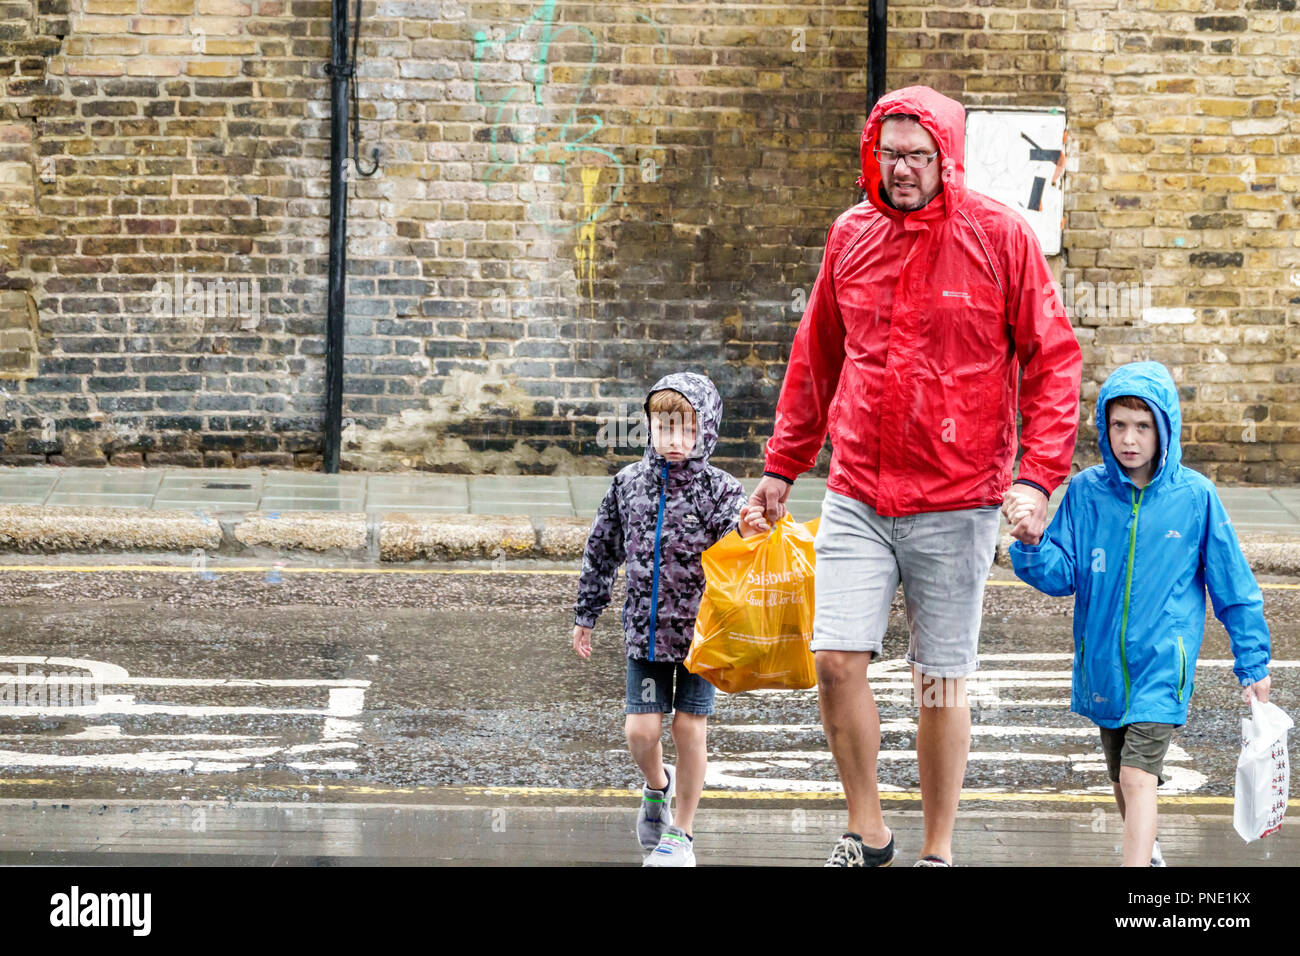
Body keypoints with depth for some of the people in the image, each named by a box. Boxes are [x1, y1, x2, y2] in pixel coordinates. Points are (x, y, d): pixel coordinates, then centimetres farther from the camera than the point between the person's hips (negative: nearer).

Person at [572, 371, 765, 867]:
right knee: (641, 729, -2)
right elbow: (602, 551, 13)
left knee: (689, 727, 1)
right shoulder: (628, 483, 4)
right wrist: (586, 615, 16)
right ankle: (657, 787, 32)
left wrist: (746, 533, -44)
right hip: (645, 627, 2)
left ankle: (681, 834, 14)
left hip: (699, 628, -2)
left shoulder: (718, 489, -5)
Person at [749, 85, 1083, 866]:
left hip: (956, 501, -3)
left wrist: (1040, 474, -13)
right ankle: (867, 831, 12)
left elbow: (1053, 361, -4)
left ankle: (940, 851, 15)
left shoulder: (1000, 236, -4)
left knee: (943, 680, 3)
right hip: (857, 496, 3)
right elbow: (816, 361, 18)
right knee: (837, 658, -6)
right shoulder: (852, 236, 7)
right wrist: (783, 464, 18)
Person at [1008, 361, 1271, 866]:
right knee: (1122, 777, 18)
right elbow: (1062, 576, -1)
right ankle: (1147, 852, 41)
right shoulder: (1085, 492, -2)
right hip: (1103, 661, 4)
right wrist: (1032, 547, -22)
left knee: (1138, 776, -16)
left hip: (1161, 661, -4)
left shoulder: (1194, 497, -7)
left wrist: (1252, 663, 4)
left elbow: (1232, 584, 0)